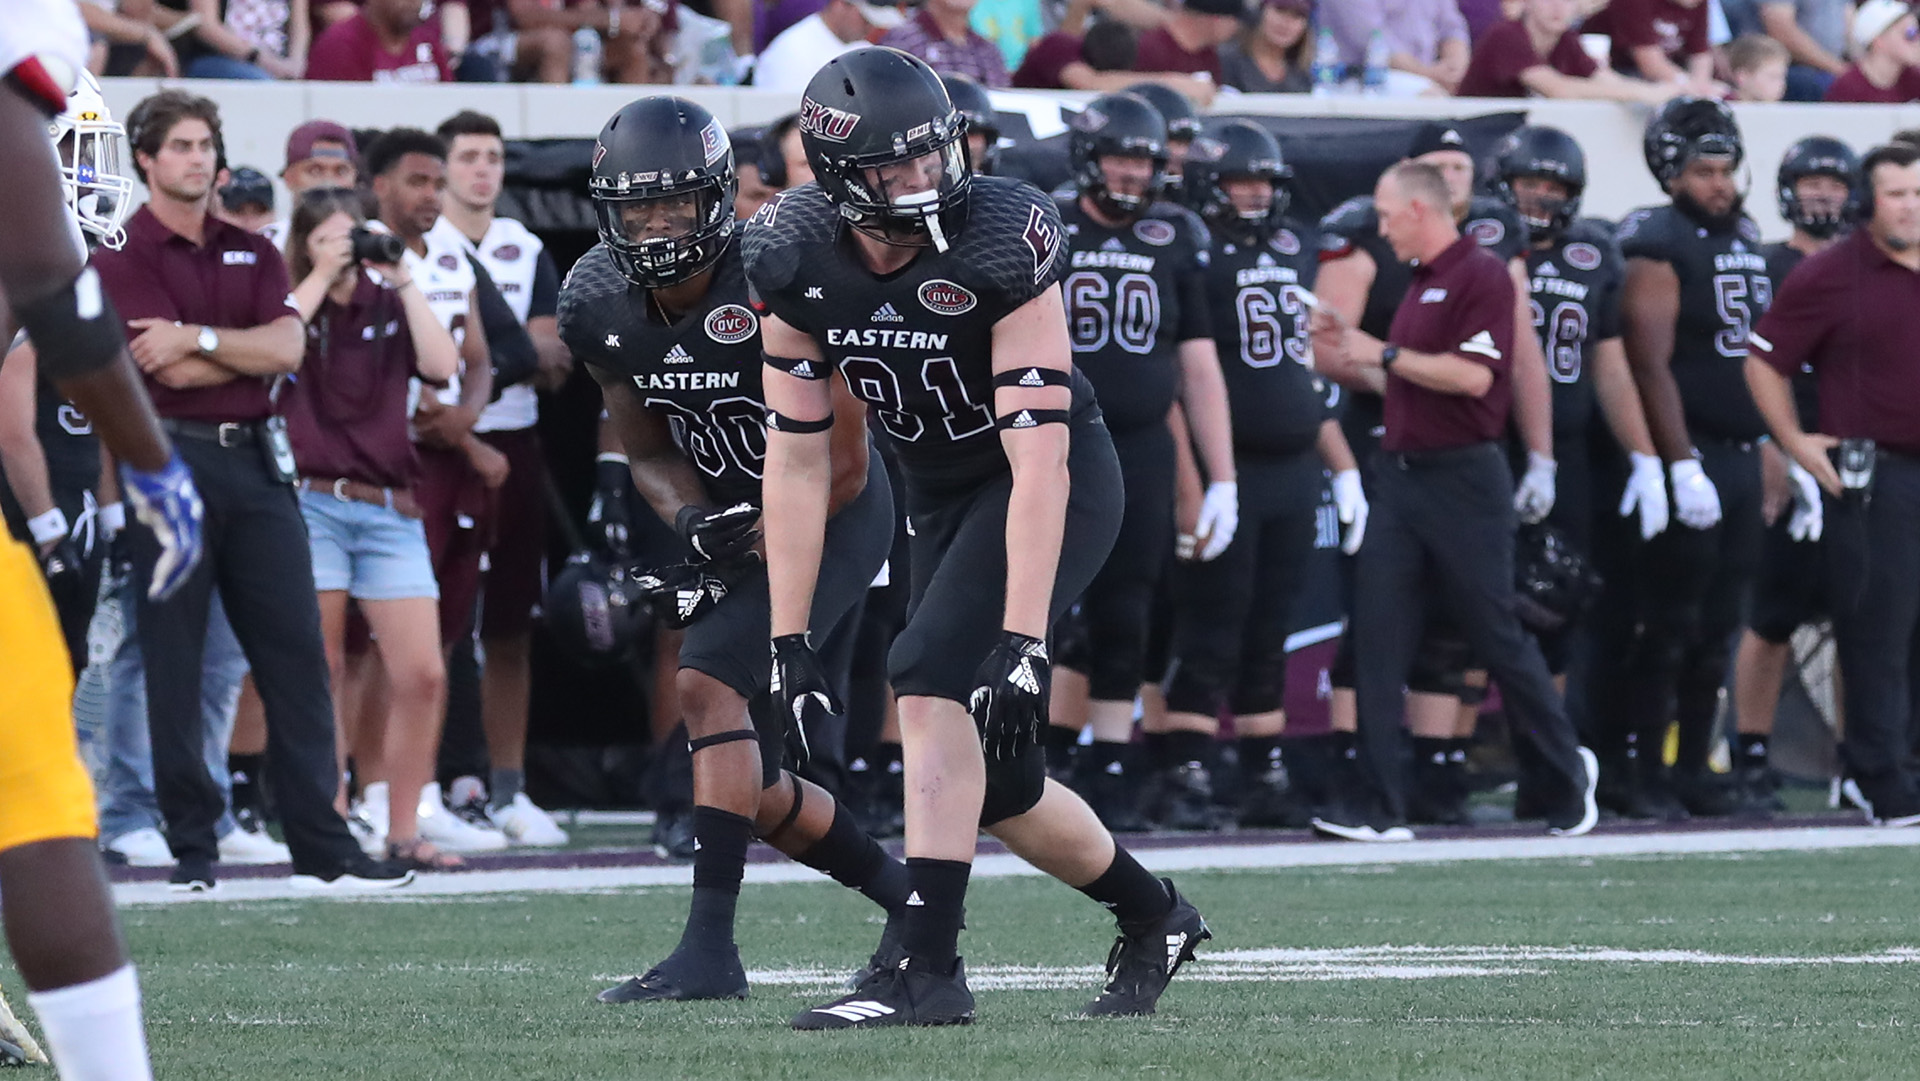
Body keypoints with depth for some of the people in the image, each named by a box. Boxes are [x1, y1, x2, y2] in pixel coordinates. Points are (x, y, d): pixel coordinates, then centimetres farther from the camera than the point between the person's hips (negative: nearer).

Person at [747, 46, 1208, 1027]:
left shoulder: (1000, 242, -28)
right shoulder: (793, 261, -14)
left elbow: (1038, 459, -31)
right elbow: (797, 460, -7)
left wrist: (1023, 640, -35)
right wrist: (789, 642, -10)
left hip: (1055, 487, -6)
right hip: (942, 495, 6)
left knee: (933, 679, -26)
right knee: (991, 784, 6)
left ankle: (926, 970, -26)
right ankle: (1152, 918, 30)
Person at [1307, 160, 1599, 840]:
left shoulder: (1482, 276, -10)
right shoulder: (1418, 284, 17)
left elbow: (1474, 375, -20)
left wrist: (1386, 354, -13)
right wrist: (1349, 348, 12)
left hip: (1462, 479, -8)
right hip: (1401, 473, 8)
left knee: (1497, 636, 1)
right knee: (1379, 632, -2)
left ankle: (1566, 774, 19)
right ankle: (1379, 804, -4)